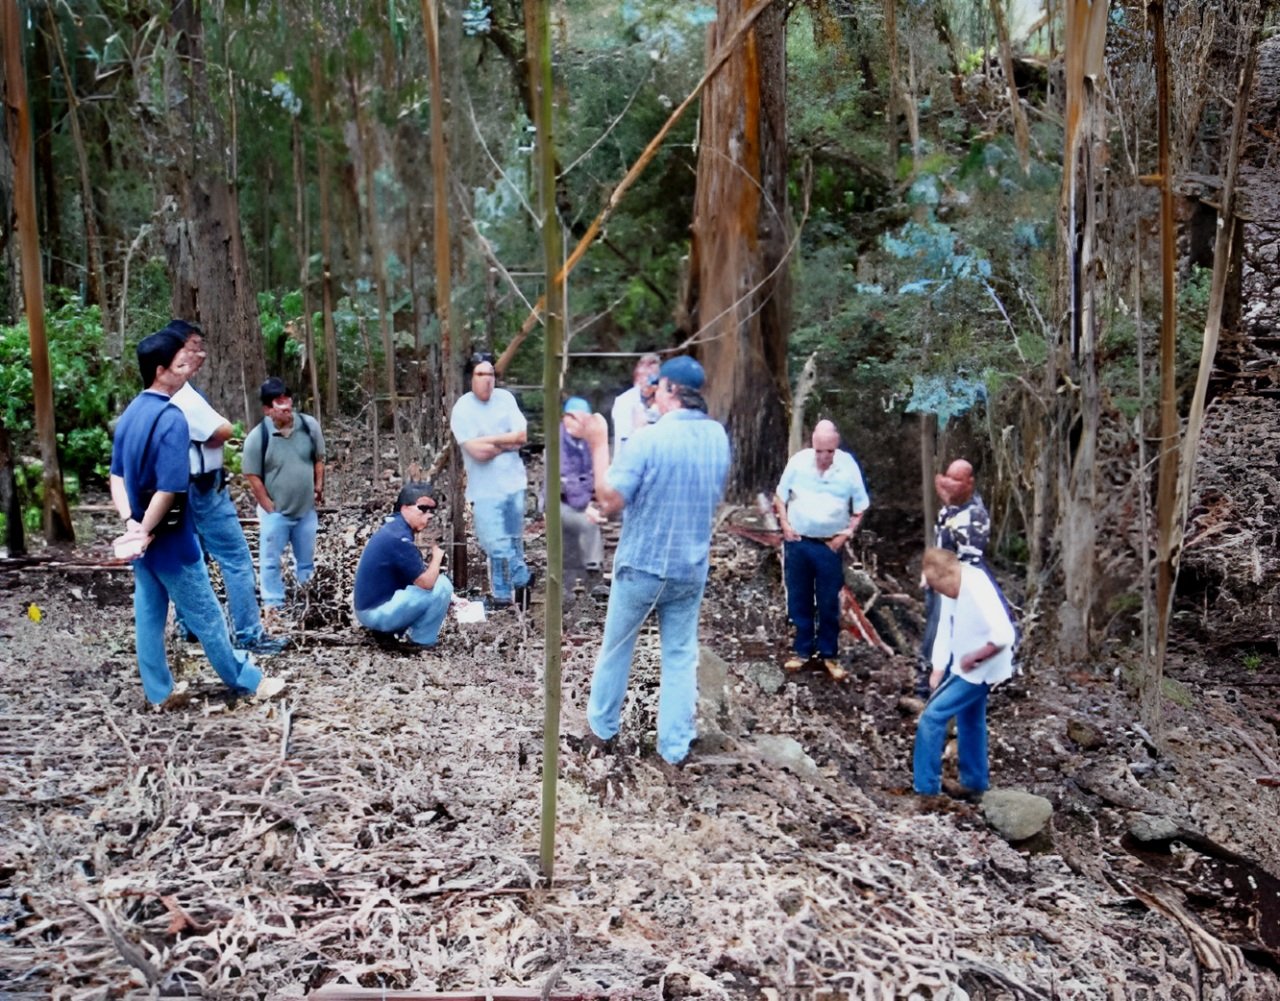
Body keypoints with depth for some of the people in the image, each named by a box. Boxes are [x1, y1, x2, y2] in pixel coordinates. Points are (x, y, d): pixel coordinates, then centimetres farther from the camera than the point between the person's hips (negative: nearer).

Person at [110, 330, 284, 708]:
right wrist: (146, 530, -14)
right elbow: (168, 489, -26)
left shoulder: (130, 413, 6)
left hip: (142, 535, 8)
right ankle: (246, 681, 19)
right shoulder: (171, 418, -22)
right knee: (206, 616, 5)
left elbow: (117, 475, 9)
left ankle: (160, 691, 26)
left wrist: (130, 521, -1)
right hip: (169, 538, -8)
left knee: (148, 615, 15)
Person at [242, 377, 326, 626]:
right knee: (271, 562, 8)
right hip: (275, 512, -3)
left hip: (306, 510, 3)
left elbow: (318, 459, 6)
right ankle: (273, 604, 22)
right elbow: (252, 476, -11)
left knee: (307, 560, 18)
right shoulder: (257, 436, -17)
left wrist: (318, 486, 2)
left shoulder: (309, 425, -9)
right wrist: (270, 508, -10)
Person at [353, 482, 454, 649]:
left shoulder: (393, 528, 9)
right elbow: (426, 582, -24)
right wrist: (437, 555, -5)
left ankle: (385, 632, 13)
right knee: (442, 585, -14)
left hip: (367, 608, 10)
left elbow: (420, 571, 16)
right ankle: (422, 640, 1)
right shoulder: (399, 538, -22)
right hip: (377, 613, -10)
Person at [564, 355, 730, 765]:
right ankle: (675, 746, 18)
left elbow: (609, 501, -20)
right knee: (680, 655, 13)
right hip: (691, 567, 4)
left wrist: (598, 443, -15)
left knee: (616, 648, 17)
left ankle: (603, 724, 34)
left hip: (642, 565, -4)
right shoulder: (718, 436, -1)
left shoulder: (648, 438, -20)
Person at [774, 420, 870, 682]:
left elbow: (860, 507, 3)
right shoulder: (798, 461, -7)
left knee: (829, 603, 5)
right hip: (797, 542, 1)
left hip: (829, 545, -1)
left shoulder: (848, 466, -8)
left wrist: (848, 533, -6)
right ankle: (803, 650, 24)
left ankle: (829, 654, 18)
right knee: (799, 600, 10)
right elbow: (780, 496, 6)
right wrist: (785, 524, -5)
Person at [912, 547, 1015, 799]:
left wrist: (974, 657, -23)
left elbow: (1004, 636, -35)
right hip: (965, 668, 9)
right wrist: (938, 670, -6)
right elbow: (945, 629, 0)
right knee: (969, 722, 22)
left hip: (980, 670, -9)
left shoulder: (978, 590, -30)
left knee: (932, 716, -10)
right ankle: (975, 782, 38)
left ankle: (926, 787, -1)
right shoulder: (951, 589, -4)